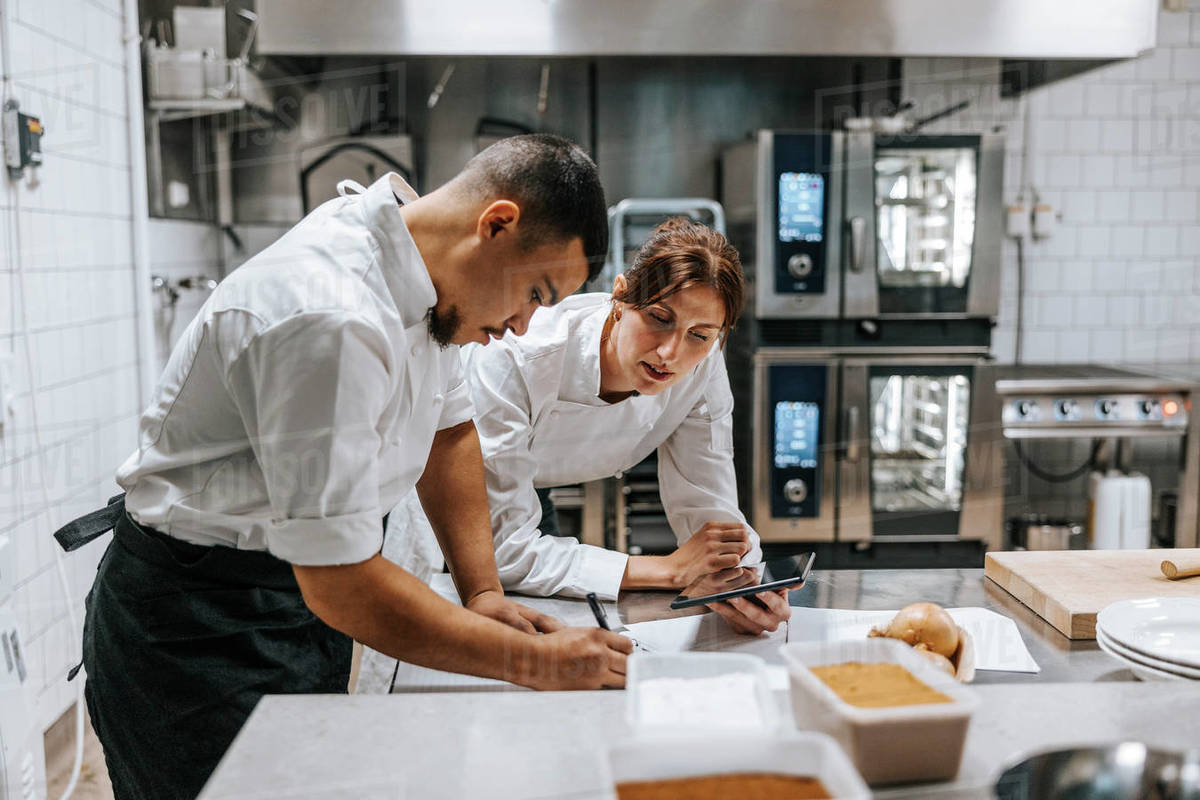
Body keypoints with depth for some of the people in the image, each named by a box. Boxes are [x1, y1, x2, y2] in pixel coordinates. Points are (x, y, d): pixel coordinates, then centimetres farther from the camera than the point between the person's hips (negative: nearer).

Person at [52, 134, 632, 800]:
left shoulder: (426, 276, -2)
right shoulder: (333, 322, -32)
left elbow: (449, 429, 11)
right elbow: (342, 586, -29)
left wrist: (482, 593, 1)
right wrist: (532, 661, -20)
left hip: (301, 609, 8)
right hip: (199, 633, -8)